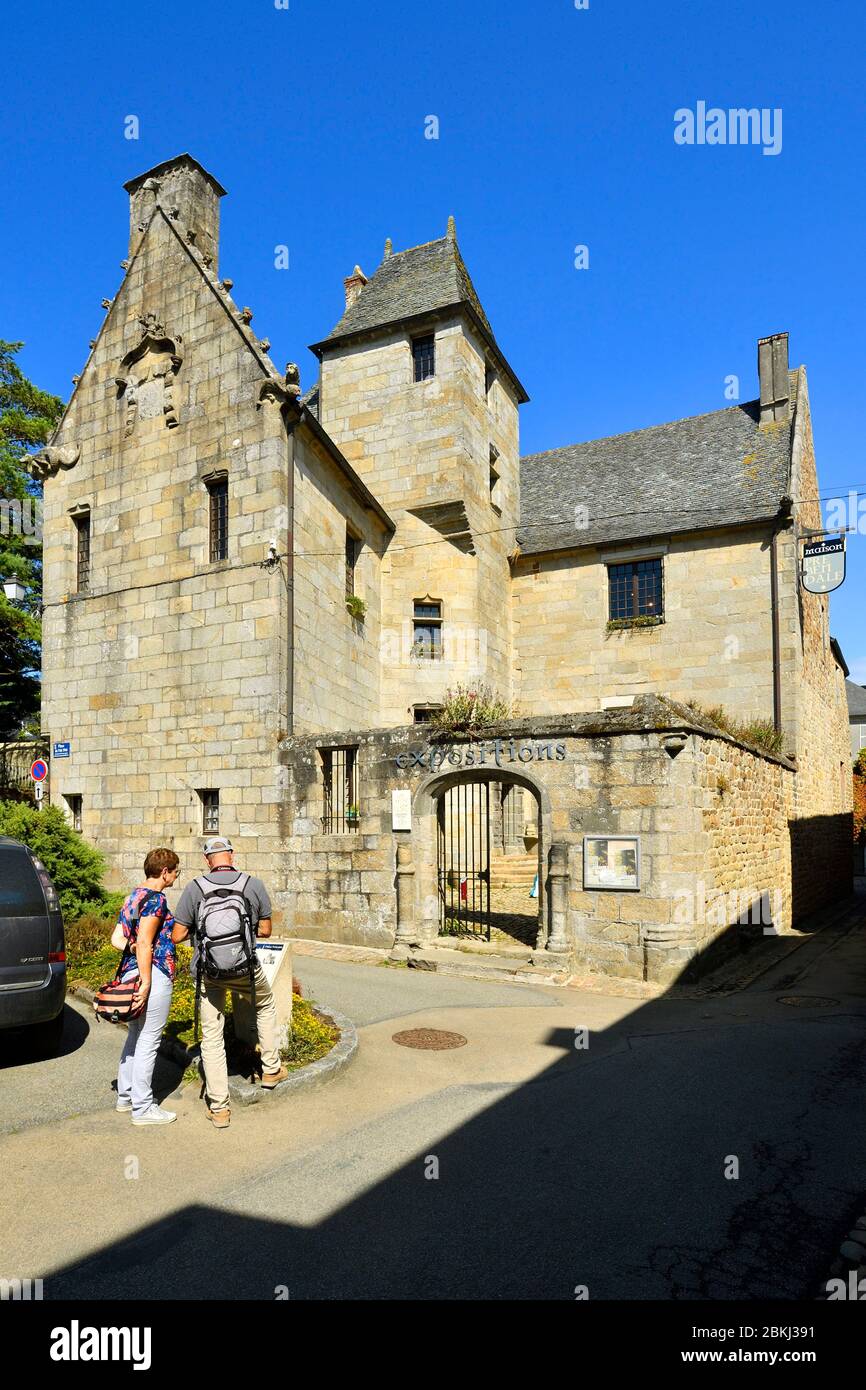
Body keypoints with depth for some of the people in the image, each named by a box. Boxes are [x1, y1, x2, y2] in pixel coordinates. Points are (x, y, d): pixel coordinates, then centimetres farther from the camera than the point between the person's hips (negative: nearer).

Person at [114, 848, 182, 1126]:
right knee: (148, 1042, -2)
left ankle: (126, 1097, 30)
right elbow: (144, 943, -21)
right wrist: (145, 983, -21)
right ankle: (143, 1108, 6)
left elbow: (117, 938, 15)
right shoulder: (156, 899, -15)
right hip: (154, 975, -10)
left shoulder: (134, 896, 14)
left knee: (135, 1037, 19)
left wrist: (136, 952, 9)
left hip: (131, 970, 10)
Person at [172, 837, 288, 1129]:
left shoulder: (194, 888, -8)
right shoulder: (254, 885, -6)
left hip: (207, 972, 0)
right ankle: (271, 1069, 37)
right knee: (266, 1006, 30)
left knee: (212, 1037, 10)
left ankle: (219, 1108, 15)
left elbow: (177, 935, -5)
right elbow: (265, 930, 2)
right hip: (245, 969, 1)